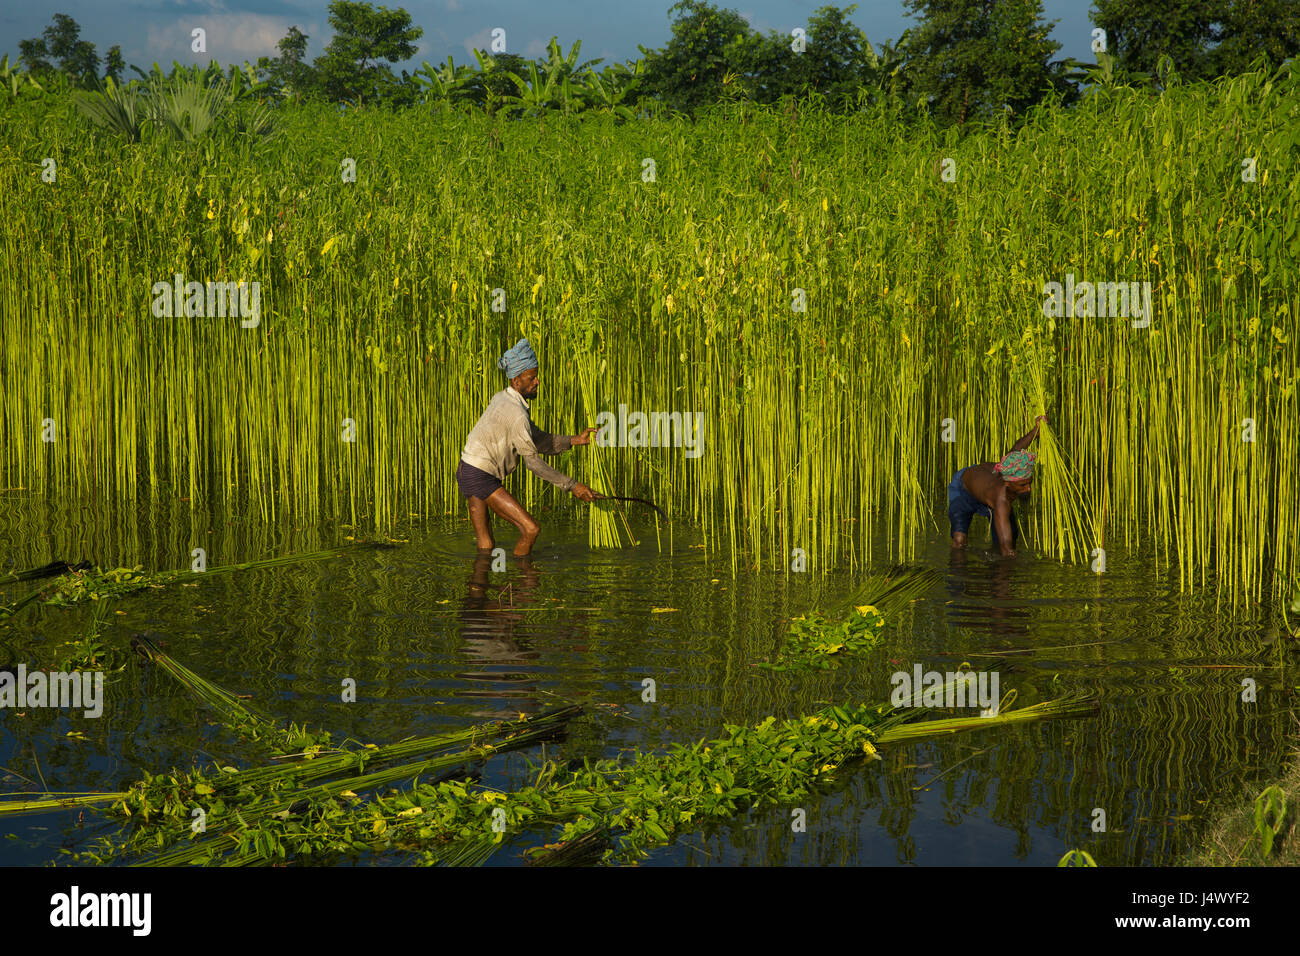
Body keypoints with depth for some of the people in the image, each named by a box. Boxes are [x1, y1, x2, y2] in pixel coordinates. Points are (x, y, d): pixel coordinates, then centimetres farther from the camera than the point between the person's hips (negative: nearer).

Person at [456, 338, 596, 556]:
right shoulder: (516, 413, -20)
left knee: (486, 546, 12)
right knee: (531, 529, -11)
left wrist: (576, 440, 2)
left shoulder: (504, 399, 10)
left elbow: (540, 442, 12)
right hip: (480, 478, -10)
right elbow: (533, 462, -18)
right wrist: (572, 485, -15)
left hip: (467, 473, 10)